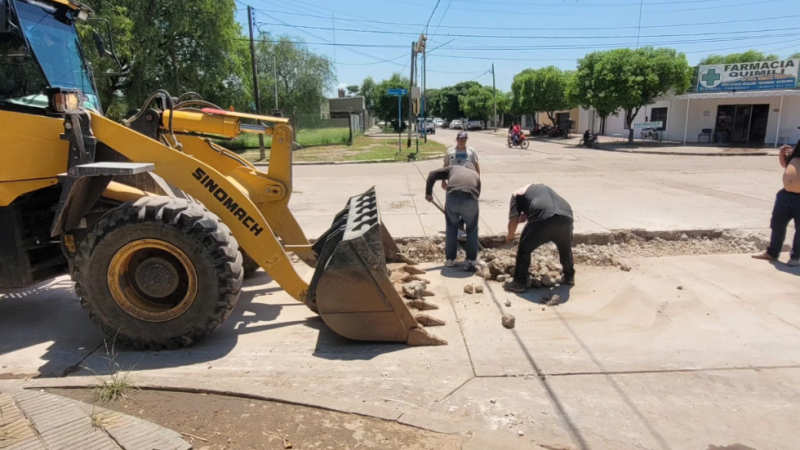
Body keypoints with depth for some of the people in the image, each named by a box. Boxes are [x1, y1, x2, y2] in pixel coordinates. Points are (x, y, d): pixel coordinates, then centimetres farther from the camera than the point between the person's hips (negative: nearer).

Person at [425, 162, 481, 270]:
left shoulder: (453, 168, 32)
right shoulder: (476, 175, 33)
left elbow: (433, 174, 21)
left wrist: (428, 192, 25)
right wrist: (462, 219, 35)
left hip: (452, 198, 0)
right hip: (470, 200, 0)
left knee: (451, 228, 21)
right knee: (472, 230, 22)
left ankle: (449, 259, 28)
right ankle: (471, 260, 26)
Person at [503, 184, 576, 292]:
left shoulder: (517, 194, 23)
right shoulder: (544, 187, 41)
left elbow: (513, 220, 12)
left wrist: (510, 236, 28)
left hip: (543, 219, -5)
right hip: (566, 217, 6)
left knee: (524, 249, 13)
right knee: (565, 248, 31)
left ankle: (519, 282, 14)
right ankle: (569, 277, 43)